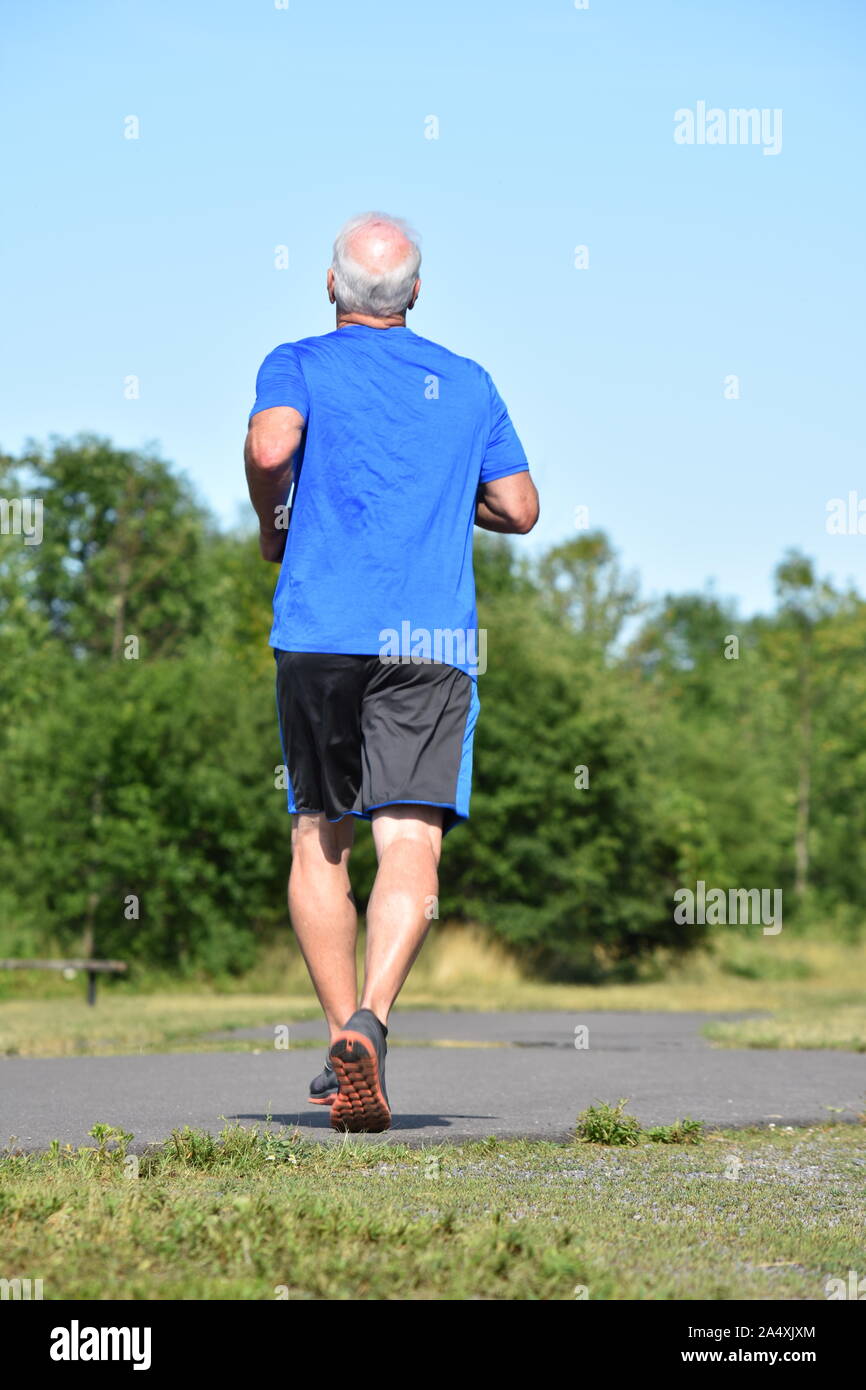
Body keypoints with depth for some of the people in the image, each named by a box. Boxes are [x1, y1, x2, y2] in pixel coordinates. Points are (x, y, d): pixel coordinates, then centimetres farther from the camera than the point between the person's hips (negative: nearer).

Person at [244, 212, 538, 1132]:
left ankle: (342, 1038, 9)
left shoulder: (299, 364, 6)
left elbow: (270, 445, -15)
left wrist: (271, 522, 3)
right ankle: (367, 1022, -30)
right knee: (411, 849, -9)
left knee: (319, 842, 13)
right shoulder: (468, 384, 15)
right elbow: (519, 509, 15)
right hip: (434, 636, 0)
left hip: (319, 629, 0)